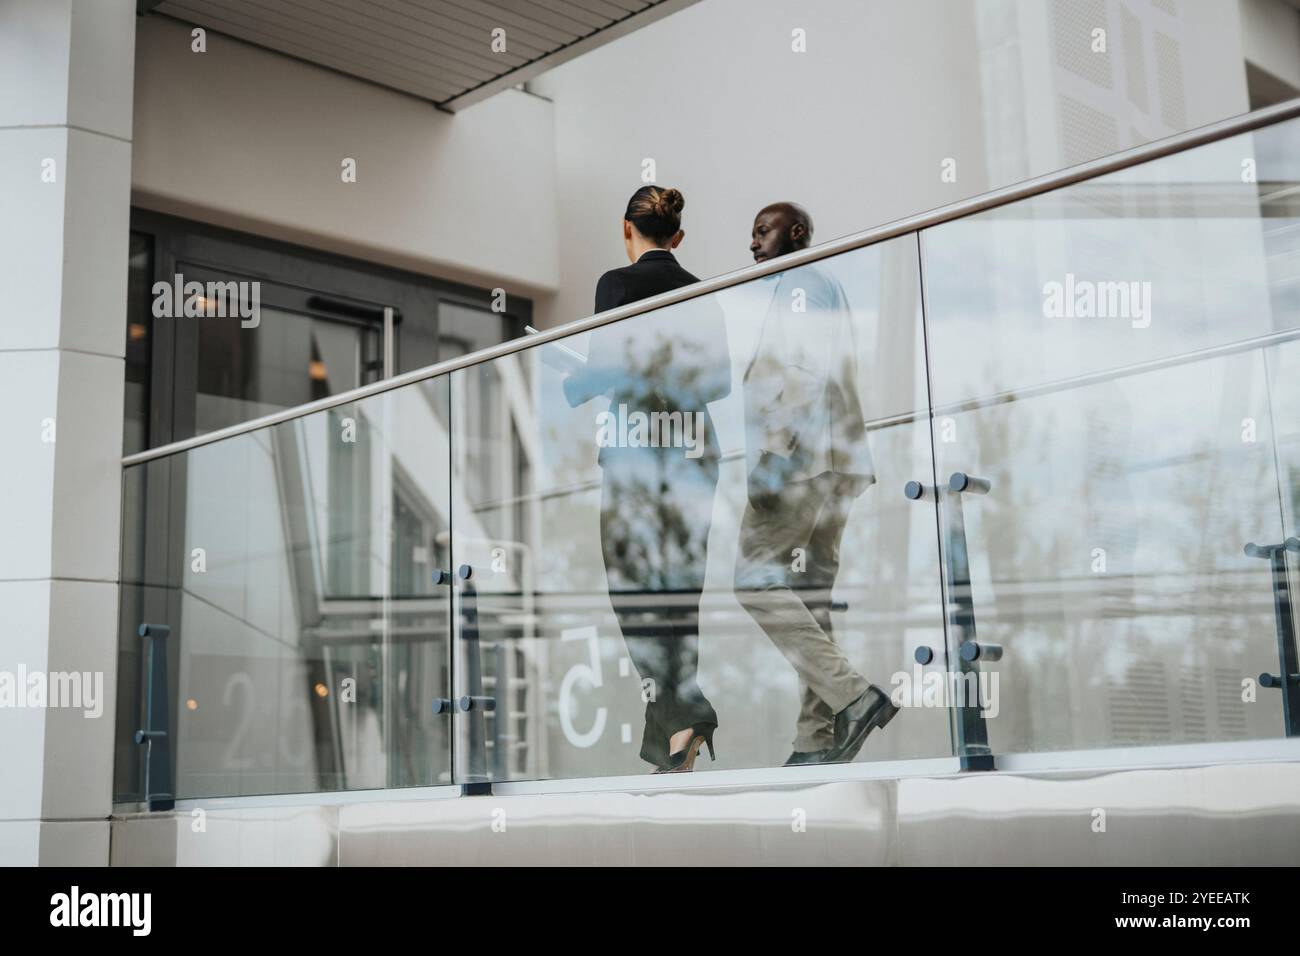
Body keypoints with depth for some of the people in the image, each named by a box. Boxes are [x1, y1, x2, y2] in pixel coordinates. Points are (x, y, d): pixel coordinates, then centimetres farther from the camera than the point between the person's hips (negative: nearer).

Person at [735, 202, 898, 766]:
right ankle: (818, 738, 2)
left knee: (756, 580, -11)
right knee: (809, 592, 4)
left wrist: (772, 455, -22)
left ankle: (852, 696, -16)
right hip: (832, 464, 10)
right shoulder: (805, 291, 28)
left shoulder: (803, 284, -3)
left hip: (804, 459, -10)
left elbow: (809, 374, -16)